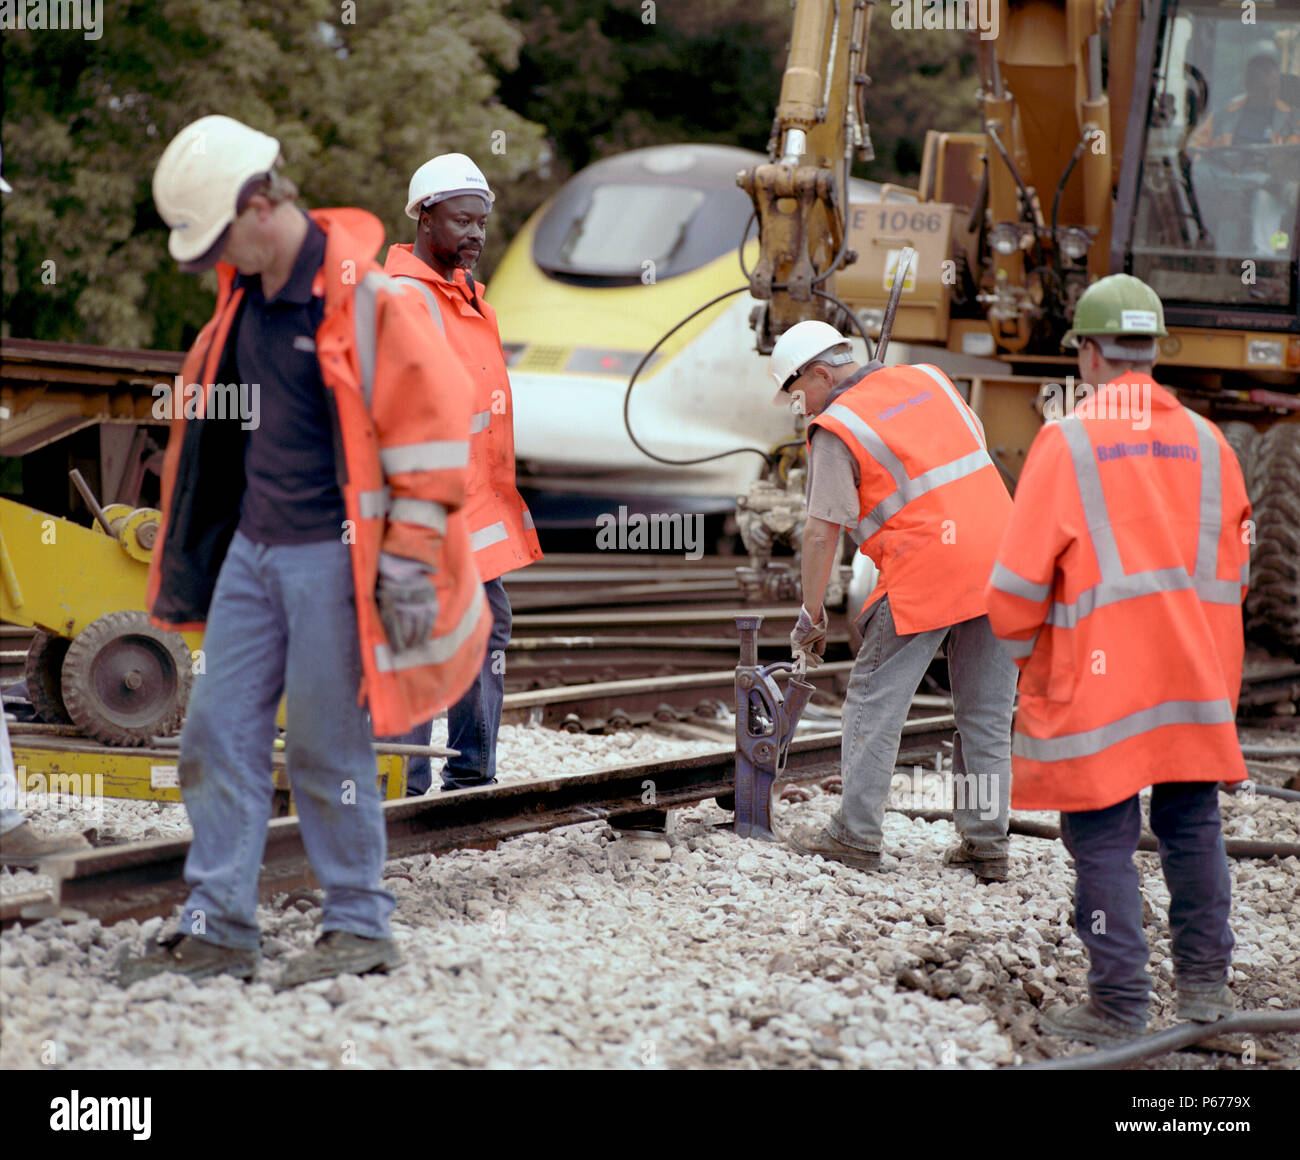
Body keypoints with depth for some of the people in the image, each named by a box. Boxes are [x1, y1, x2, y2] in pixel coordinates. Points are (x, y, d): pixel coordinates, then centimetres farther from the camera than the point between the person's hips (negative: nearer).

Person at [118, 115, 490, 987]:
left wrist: (409, 564, -14)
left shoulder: (365, 295, -15)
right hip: (252, 549, 8)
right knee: (219, 734, 4)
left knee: (327, 749, -2)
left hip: (332, 555, -7)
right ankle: (217, 930, 9)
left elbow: (430, 425, -14)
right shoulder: (244, 293, 10)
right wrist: (192, 551, 24)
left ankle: (360, 926, 11)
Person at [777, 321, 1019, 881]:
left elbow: (821, 532, -8)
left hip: (924, 576, -6)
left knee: (874, 702, 5)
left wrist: (811, 614, 0)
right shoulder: (928, 379, 13)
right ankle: (986, 845, 10)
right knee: (986, 714, 9)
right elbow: (976, 443, 23)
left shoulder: (837, 428, -6)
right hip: (996, 559, 6)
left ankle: (857, 835, 5)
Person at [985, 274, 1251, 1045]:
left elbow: (1021, 576, -8)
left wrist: (1025, 650, 10)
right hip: (1194, 674, 5)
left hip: (1097, 677, -4)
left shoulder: (1067, 442, -8)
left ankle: (1120, 1004, 2)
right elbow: (1231, 570, 12)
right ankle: (1205, 980, 19)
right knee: (1192, 823, 15)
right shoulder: (1207, 444, 5)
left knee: (1104, 837, 0)